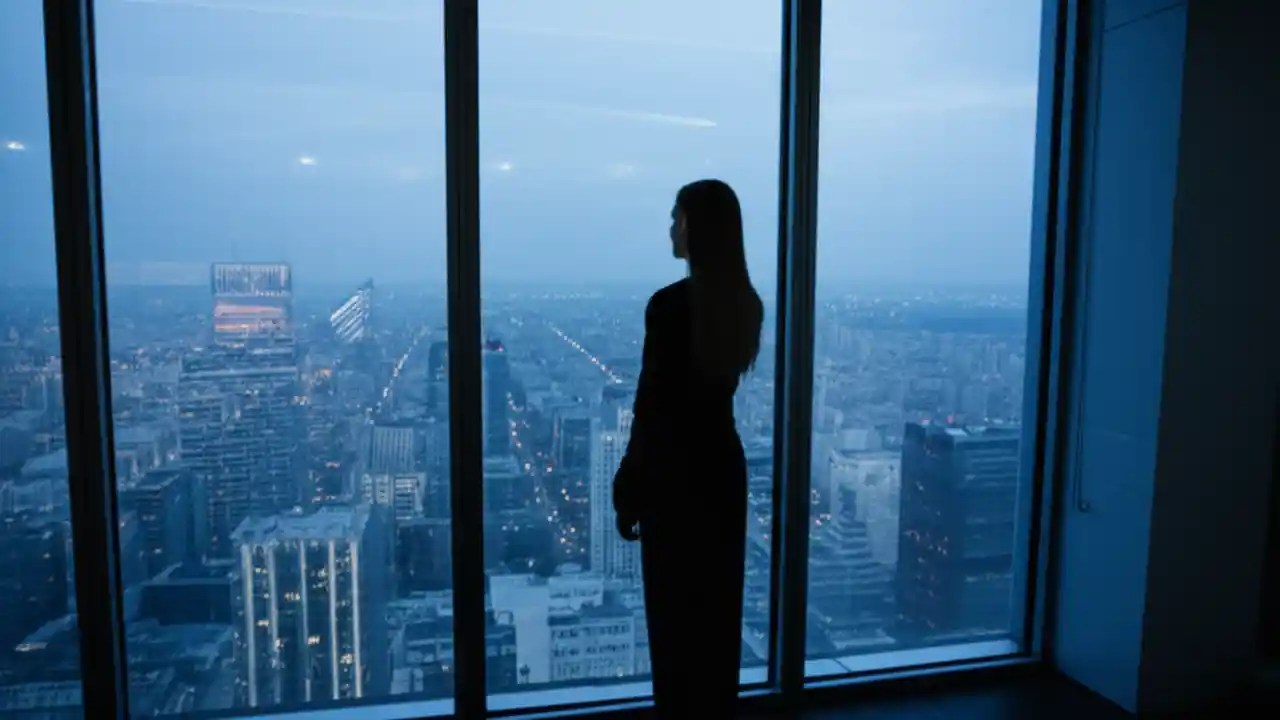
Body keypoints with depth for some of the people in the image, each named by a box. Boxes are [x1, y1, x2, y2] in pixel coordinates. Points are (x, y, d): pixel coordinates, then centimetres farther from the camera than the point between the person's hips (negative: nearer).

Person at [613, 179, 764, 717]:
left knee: (675, 608, 7)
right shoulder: (746, 303, 2)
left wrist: (628, 492, -7)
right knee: (719, 602, 18)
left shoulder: (669, 304, -19)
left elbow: (651, 405, -15)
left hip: (675, 471, -7)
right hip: (724, 464, 7)